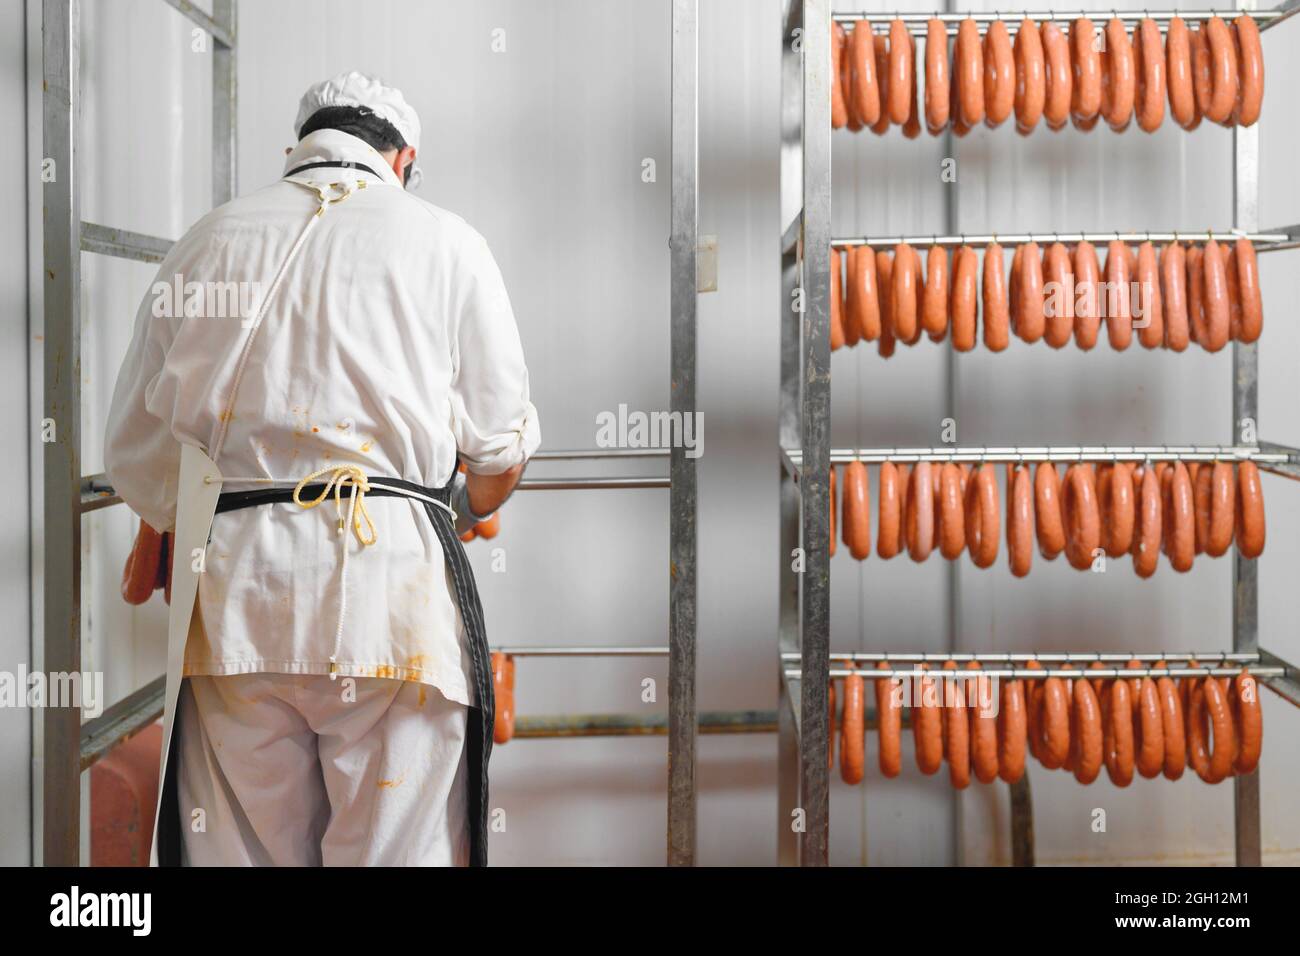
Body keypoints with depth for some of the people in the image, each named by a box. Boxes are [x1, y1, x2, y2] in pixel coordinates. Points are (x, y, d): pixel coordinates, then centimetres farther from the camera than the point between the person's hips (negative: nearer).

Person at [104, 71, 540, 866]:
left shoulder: (205, 242, 15)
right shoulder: (443, 240, 9)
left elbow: (134, 454, 16)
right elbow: (500, 451, 8)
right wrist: (463, 518, 29)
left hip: (229, 590, 3)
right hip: (391, 575, -2)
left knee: (245, 851, 9)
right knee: (395, 851, 2)